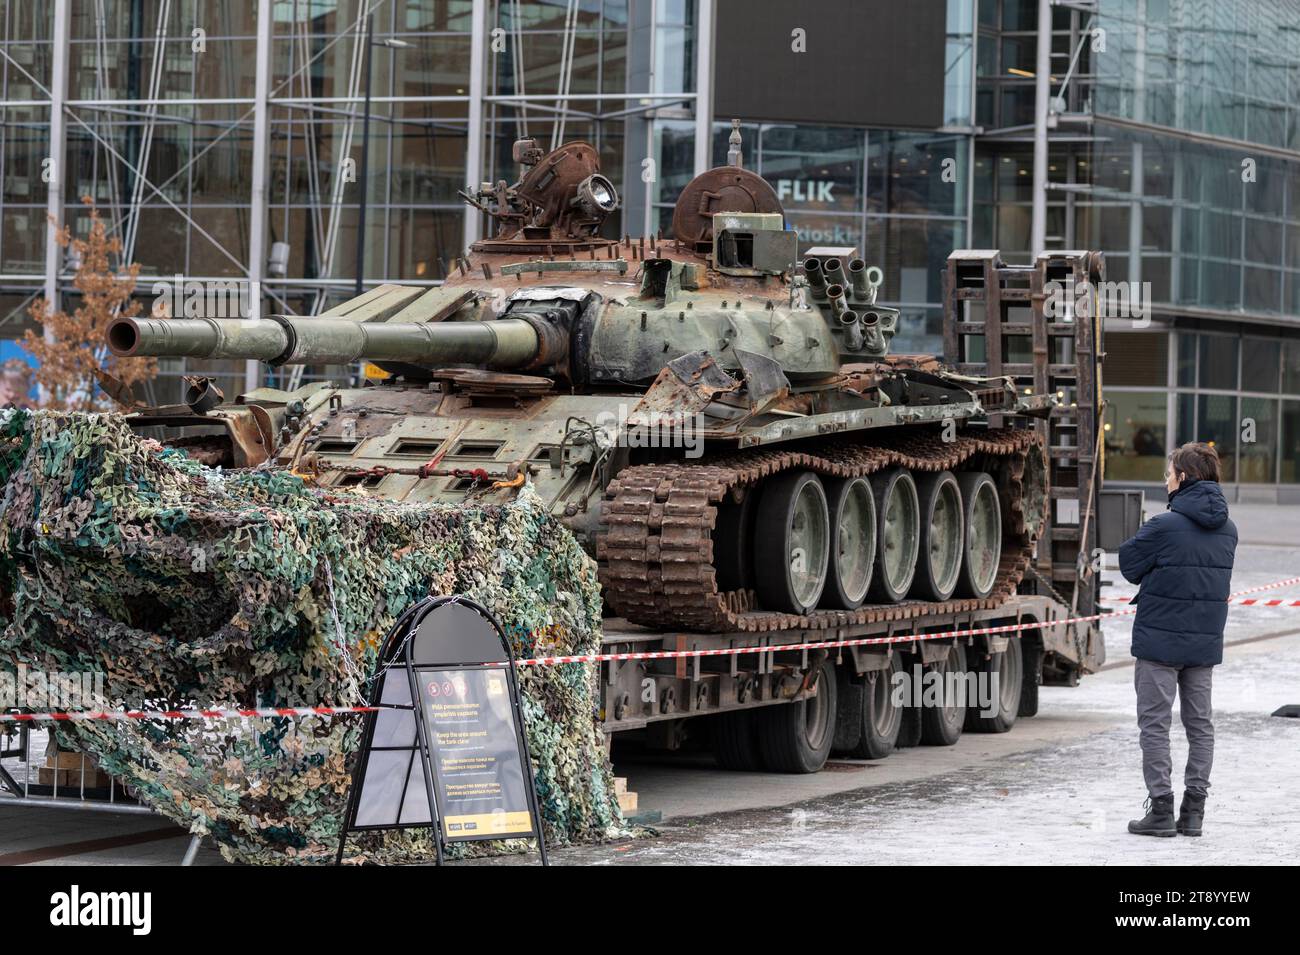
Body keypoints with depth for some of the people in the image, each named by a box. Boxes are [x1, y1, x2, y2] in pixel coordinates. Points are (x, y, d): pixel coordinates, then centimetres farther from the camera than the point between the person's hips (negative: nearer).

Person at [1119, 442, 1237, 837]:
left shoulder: (1165, 526, -16)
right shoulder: (1227, 529, 5)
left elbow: (1129, 564, -7)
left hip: (1160, 639, -6)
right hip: (1205, 642, 6)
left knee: (1154, 723, 2)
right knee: (1199, 723, 12)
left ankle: (1160, 810, -1)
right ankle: (1194, 812, 12)